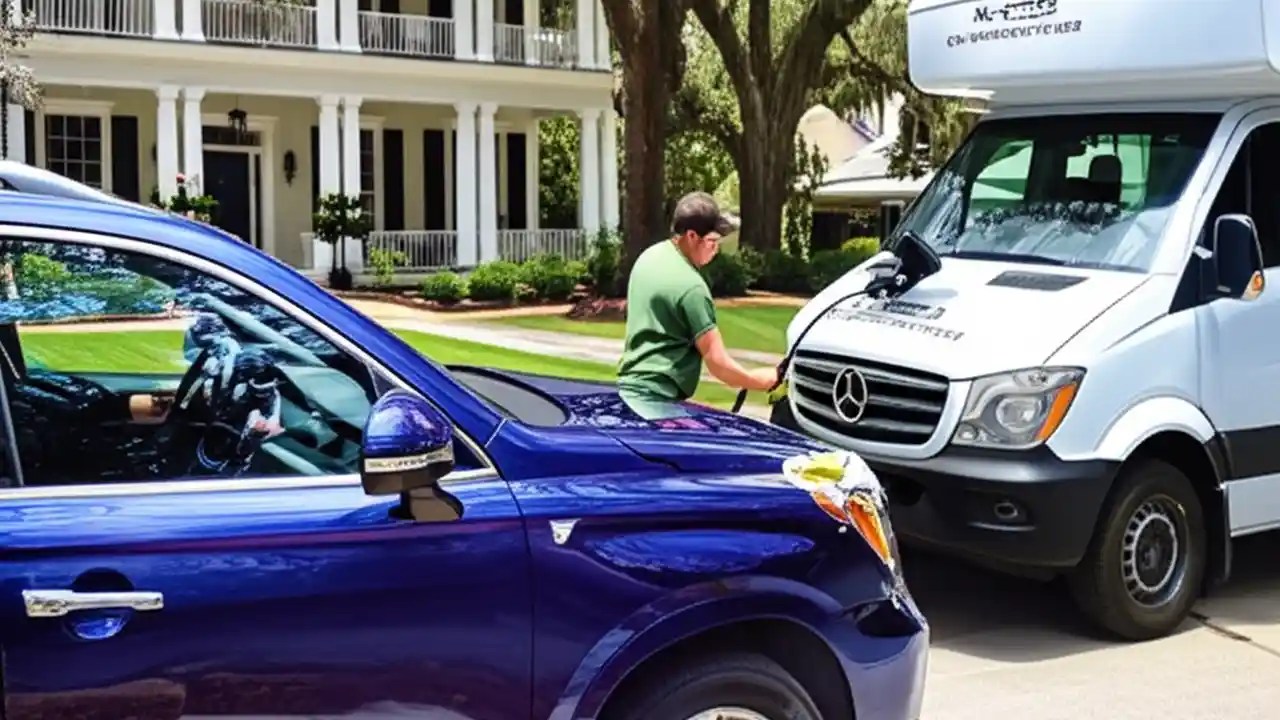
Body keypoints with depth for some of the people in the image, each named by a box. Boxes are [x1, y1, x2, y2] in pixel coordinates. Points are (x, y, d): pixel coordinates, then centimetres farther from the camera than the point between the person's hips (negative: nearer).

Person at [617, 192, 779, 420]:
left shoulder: (650, 255, 9)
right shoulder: (691, 286, -18)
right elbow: (718, 364, -15)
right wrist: (764, 380, 0)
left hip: (629, 387, 10)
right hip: (657, 398, -10)